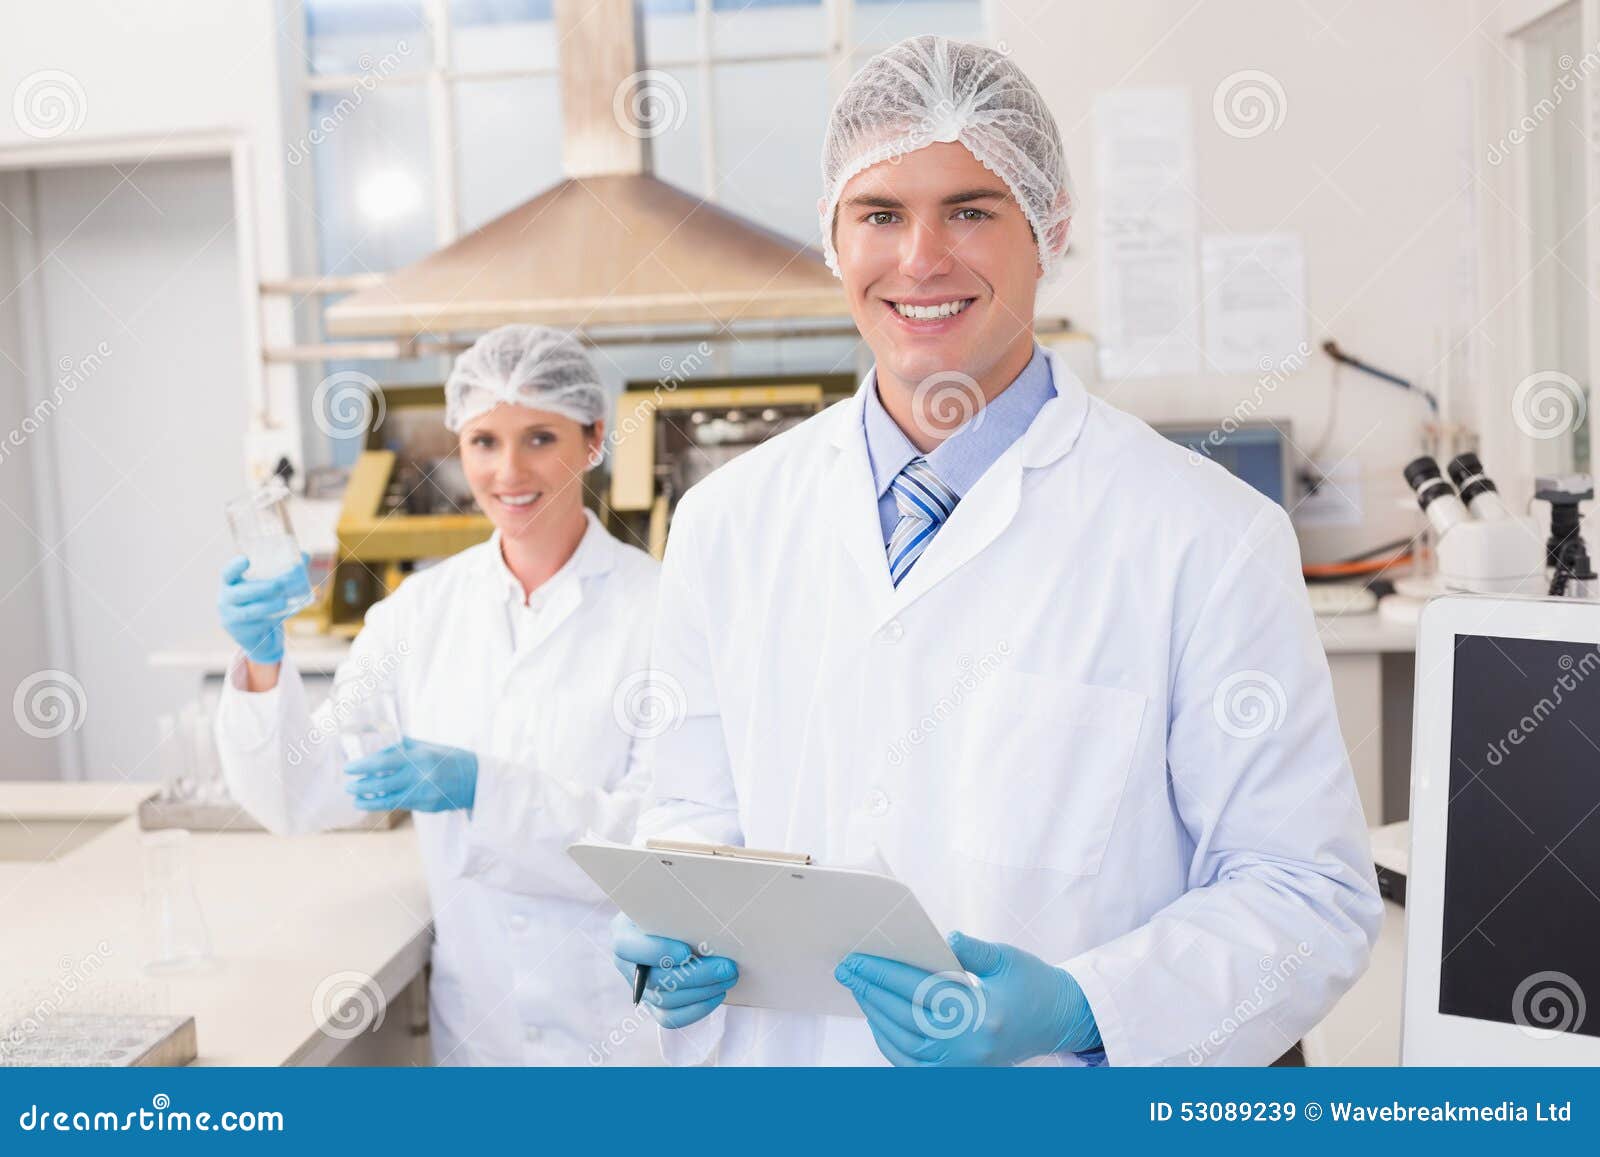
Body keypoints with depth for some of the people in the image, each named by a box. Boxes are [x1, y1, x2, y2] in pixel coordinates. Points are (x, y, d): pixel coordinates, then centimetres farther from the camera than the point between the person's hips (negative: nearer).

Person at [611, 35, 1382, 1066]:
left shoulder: (1209, 537, -14)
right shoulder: (724, 521, -1)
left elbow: (1309, 893, -11)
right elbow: (695, 810, 7)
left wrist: (1079, 1011, -24)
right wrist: (672, 939, -12)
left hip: (1072, 1123, -3)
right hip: (780, 1060, 4)